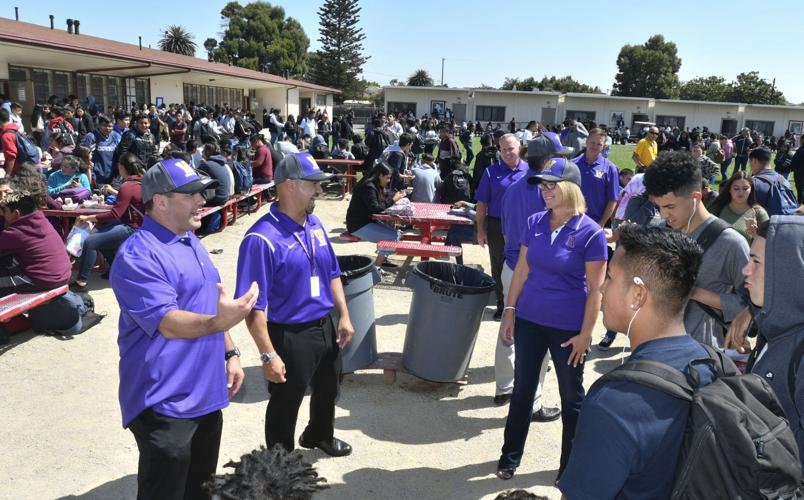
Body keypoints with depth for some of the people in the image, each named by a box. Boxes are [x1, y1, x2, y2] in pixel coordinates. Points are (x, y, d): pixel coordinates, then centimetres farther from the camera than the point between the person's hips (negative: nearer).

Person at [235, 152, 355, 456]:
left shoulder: (314, 224, 2)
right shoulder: (262, 238, -24)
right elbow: (254, 307, -24)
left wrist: (344, 317, 8)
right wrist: (268, 355, -24)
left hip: (325, 328, 8)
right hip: (289, 337, -8)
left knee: (328, 390, 28)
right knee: (285, 405, 12)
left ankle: (320, 436, 57)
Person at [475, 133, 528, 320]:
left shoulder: (529, 170, 2)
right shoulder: (492, 172, 1)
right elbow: (482, 203, 2)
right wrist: (481, 229, -2)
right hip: (496, 226, 0)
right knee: (498, 267, 9)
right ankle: (501, 304, 22)